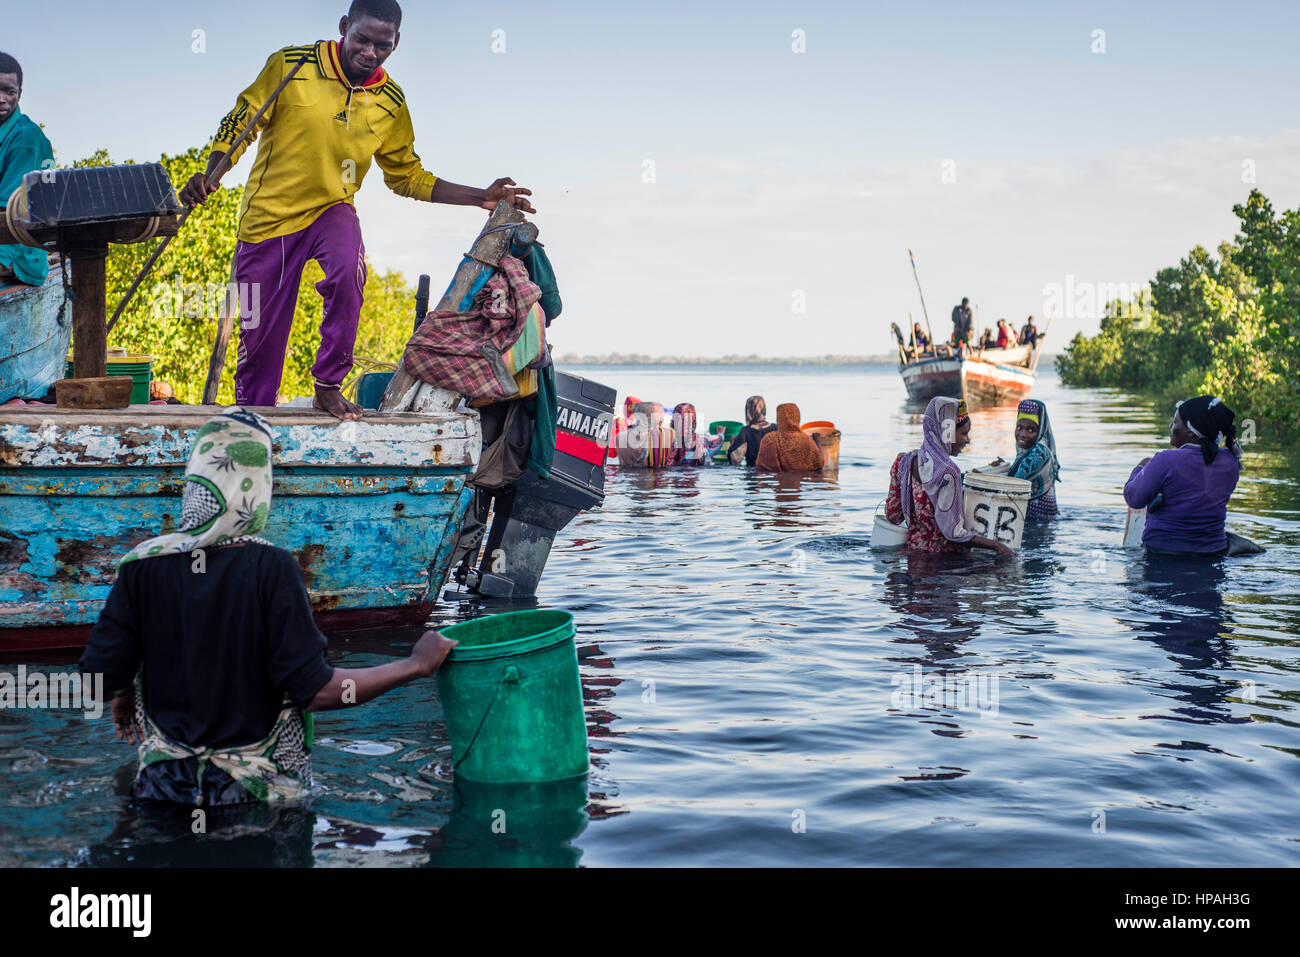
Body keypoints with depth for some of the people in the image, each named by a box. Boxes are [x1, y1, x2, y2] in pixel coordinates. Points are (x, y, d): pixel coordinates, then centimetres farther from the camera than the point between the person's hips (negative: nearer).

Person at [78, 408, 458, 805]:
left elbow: (98, 679, -6)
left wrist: (123, 696, 18)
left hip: (165, 780, 4)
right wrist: (417, 665, -10)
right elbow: (314, 691, -20)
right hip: (261, 788, -3)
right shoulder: (271, 568, -18)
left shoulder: (143, 565, -9)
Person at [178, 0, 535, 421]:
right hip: (269, 213, -1)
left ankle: (328, 386, -17)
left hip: (332, 209, 1)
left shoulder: (390, 101, -1)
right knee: (260, 339, 1)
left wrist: (480, 197, 1)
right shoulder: (290, 65, -11)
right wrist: (209, 174, -22)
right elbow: (239, 122, -4)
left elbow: (408, 177, 10)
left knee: (348, 269, -33)